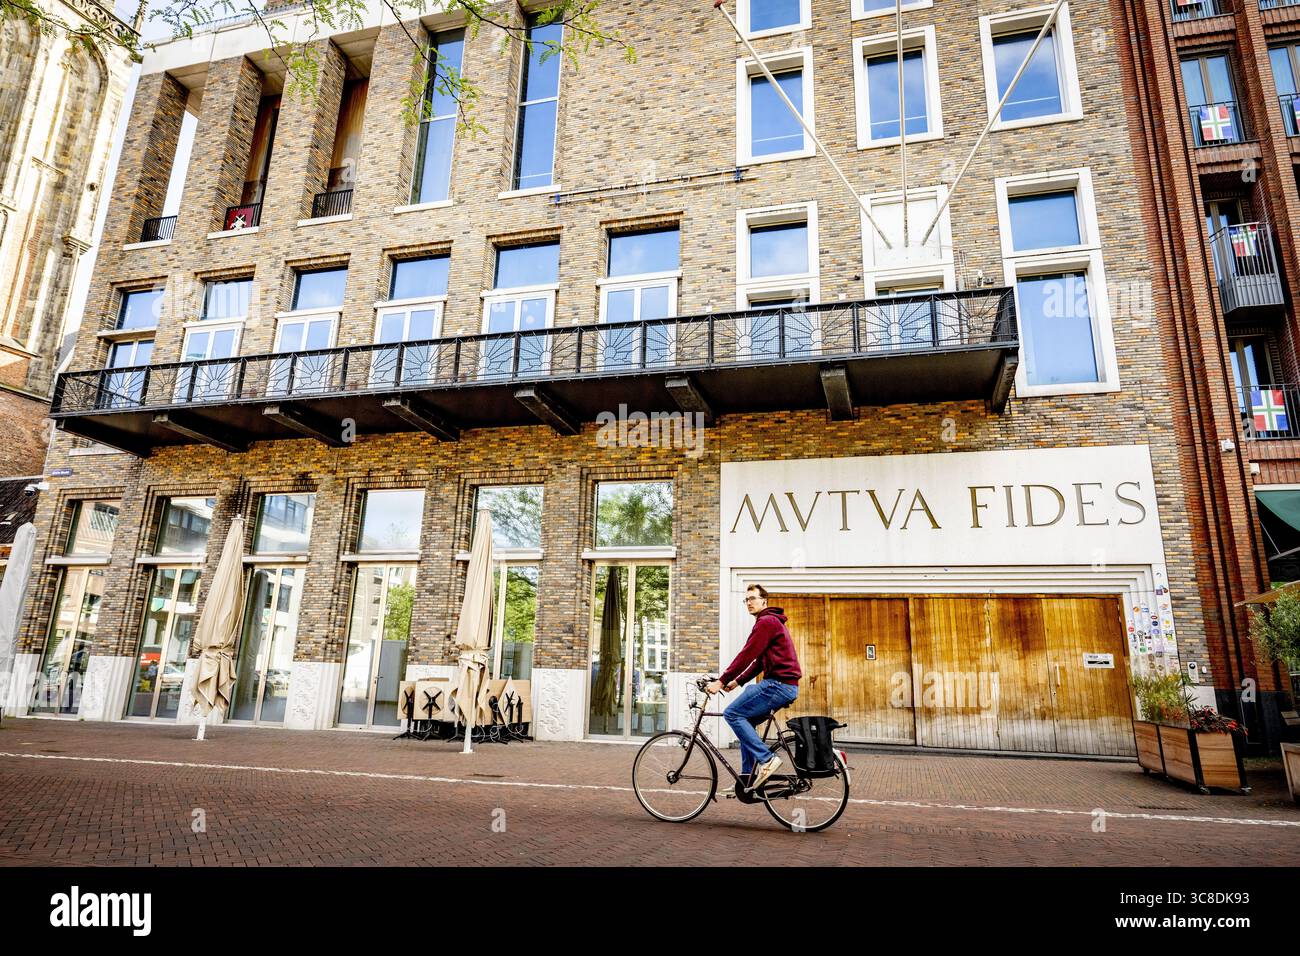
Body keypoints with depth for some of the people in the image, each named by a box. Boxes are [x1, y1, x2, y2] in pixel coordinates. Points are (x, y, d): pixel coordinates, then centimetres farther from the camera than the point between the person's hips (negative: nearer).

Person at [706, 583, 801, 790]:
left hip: (778, 684, -10)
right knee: (745, 721, 15)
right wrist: (737, 681, 18)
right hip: (785, 686, 10)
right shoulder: (771, 621, 24)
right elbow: (759, 662, 25)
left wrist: (721, 681, -15)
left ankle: (766, 759, -12)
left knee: (733, 714, -10)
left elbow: (747, 655, -16)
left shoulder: (766, 621, -9)